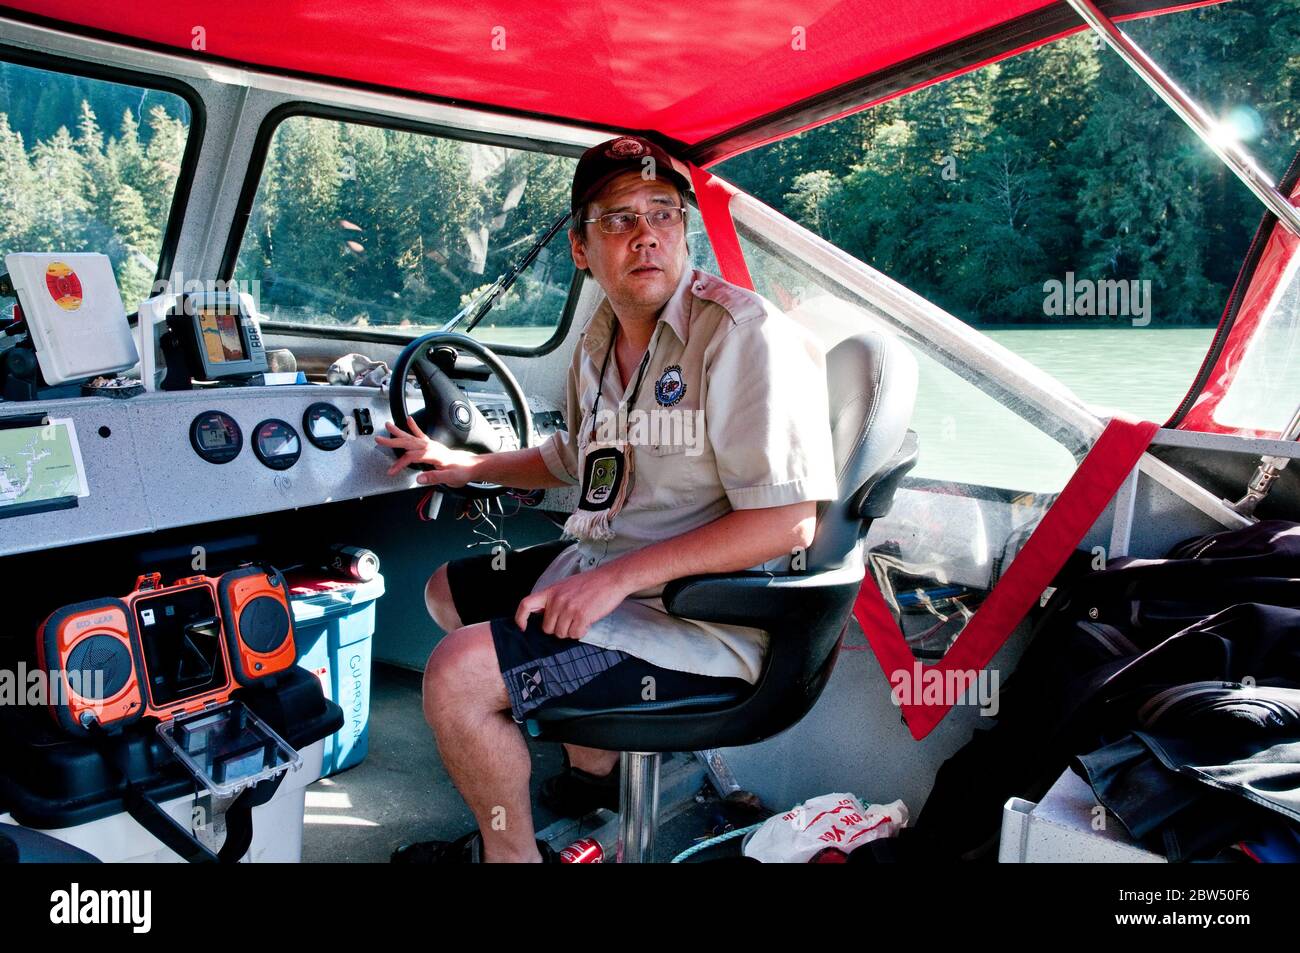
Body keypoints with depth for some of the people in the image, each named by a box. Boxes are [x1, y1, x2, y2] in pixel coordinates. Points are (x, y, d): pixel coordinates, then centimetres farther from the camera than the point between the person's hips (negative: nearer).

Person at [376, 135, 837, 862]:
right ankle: (595, 763, 23)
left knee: (457, 675, -20)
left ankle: (513, 851, 10)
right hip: (600, 564, 10)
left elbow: (787, 524, -26)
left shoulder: (744, 333, -20)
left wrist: (618, 578, -26)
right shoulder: (599, 342, 7)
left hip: (699, 615, -9)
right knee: (449, 590, 21)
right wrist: (470, 465, 16)